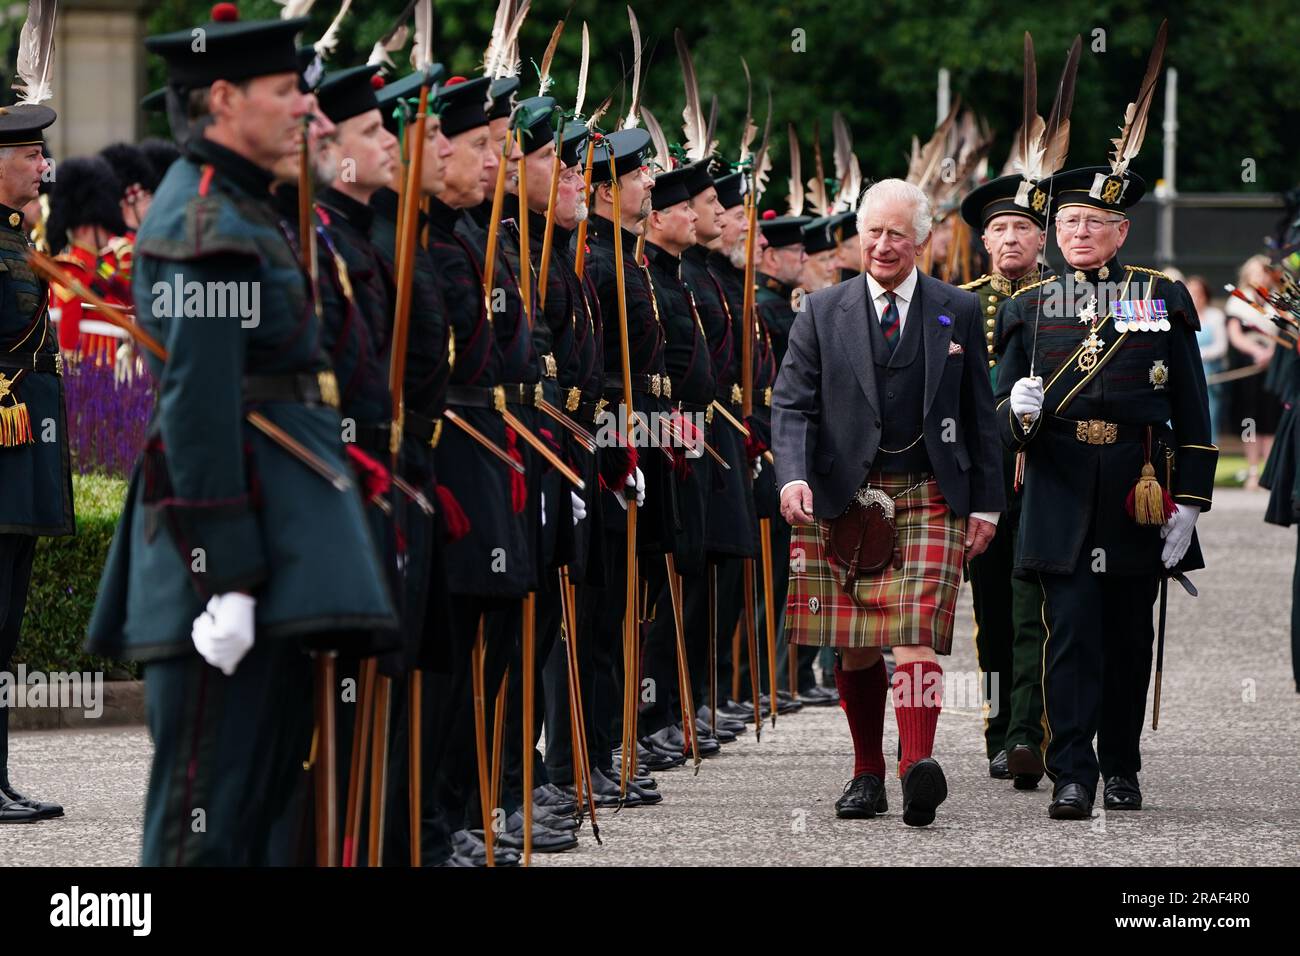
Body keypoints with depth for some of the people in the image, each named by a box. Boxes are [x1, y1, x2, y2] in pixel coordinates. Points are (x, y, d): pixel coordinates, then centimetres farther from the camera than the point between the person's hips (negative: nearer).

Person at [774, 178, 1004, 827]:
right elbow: (791, 404, 1)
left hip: (929, 495, -2)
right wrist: (792, 476, -16)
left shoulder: (958, 312, 8)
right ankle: (867, 774, 19)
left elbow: (979, 415, 10)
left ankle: (918, 764, -30)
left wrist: (985, 503, 5)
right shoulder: (821, 313, 7)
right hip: (842, 497, 2)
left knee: (916, 634, -17)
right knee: (855, 647, 6)